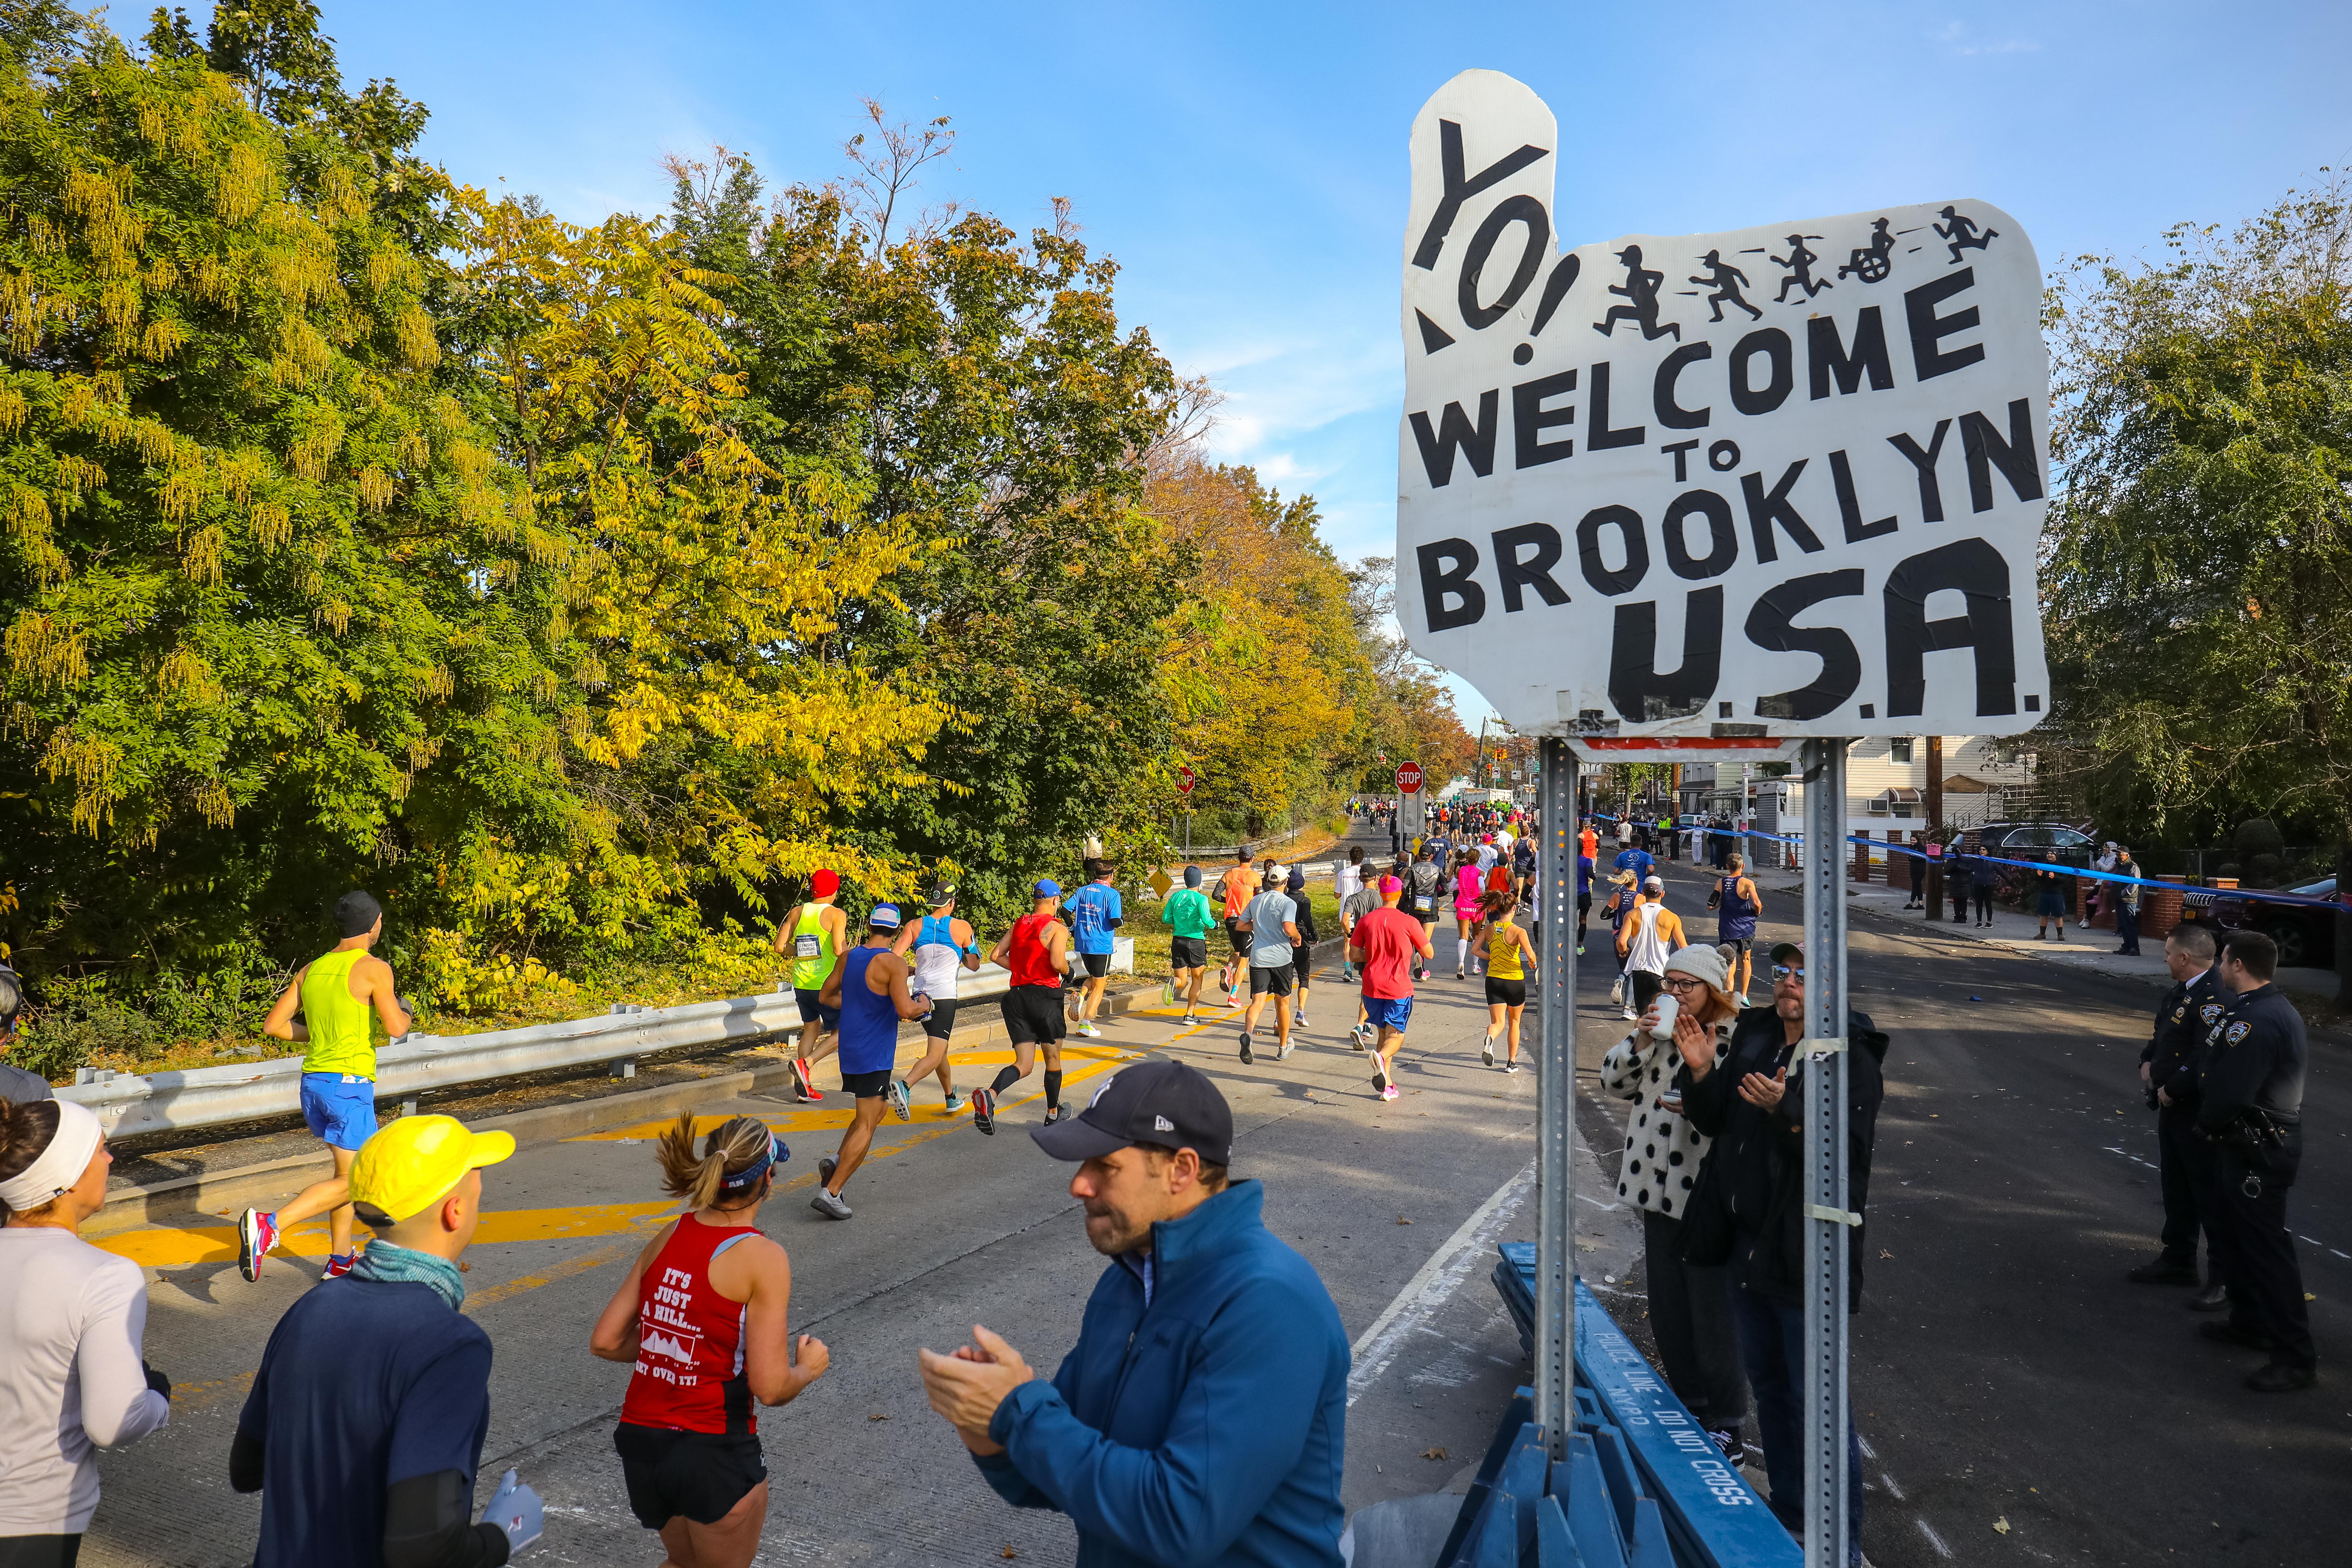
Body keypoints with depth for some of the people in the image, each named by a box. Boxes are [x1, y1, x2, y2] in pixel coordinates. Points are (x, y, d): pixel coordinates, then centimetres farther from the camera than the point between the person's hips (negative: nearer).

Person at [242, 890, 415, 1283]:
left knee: (347, 1169, 20)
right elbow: (396, 1028, -17)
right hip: (349, 1083, -8)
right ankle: (268, 1225, -18)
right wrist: (405, 1014, 5)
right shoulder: (373, 968, -10)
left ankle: (340, 1260, 25)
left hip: (312, 1082, 8)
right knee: (351, 1181, -2)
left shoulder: (310, 970, 11)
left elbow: (274, 1026, 10)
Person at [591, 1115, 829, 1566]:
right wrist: (808, 1367, 3)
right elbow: (770, 1389, -17)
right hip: (713, 1455, -6)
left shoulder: (668, 1237, 1)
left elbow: (604, 1342, 6)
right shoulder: (762, 1258, -16)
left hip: (639, 1444, 6)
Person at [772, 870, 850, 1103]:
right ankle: (805, 1063, -14)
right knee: (840, 1033, 8)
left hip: (801, 984, 6)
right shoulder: (836, 915, -10)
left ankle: (803, 1087, 16)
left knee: (811, 1030, 20)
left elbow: (780, 946, 5)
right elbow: (839, 951, -20)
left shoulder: (797, 912, 6)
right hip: (826, 985, -6)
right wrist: (847, 947, 2)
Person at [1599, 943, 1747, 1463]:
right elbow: (1612, 1081, 7)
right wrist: (1641, 1040, -7)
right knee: (1667, 1311, 16)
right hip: (1659, 1187, 7)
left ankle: (1725, 1424, 18)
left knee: (1713, 1313, 2)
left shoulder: (1739, 1038, -11)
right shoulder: (1661, 1029, 8)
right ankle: (1689, 1411, 32)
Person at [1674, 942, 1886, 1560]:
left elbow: (1849, 1150, -22)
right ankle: (1788, 1514, 38)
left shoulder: (1851, 1056, -14)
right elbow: (1718, 1121, 11)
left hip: (1806, 1254, -8)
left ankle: (1842, 1543, 15)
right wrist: (1701, 1072, -6)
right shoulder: (1753, 1034, 7)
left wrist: (1787, 1110, -34)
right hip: (1748, 1241, 8)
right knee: (1767, 1386, 21)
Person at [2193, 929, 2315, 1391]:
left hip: (2257, 1153, -11)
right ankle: (2250, 1321, 36)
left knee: (2266, 1247, -5)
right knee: (2235, 1234, 22)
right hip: (2260, 1141, 11)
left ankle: (2296, 1356, 1)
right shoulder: (2278, 1010, 10)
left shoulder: (2256, 1021, -26)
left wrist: (2206, 1124, -10)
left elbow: (2228, 1092, -28)